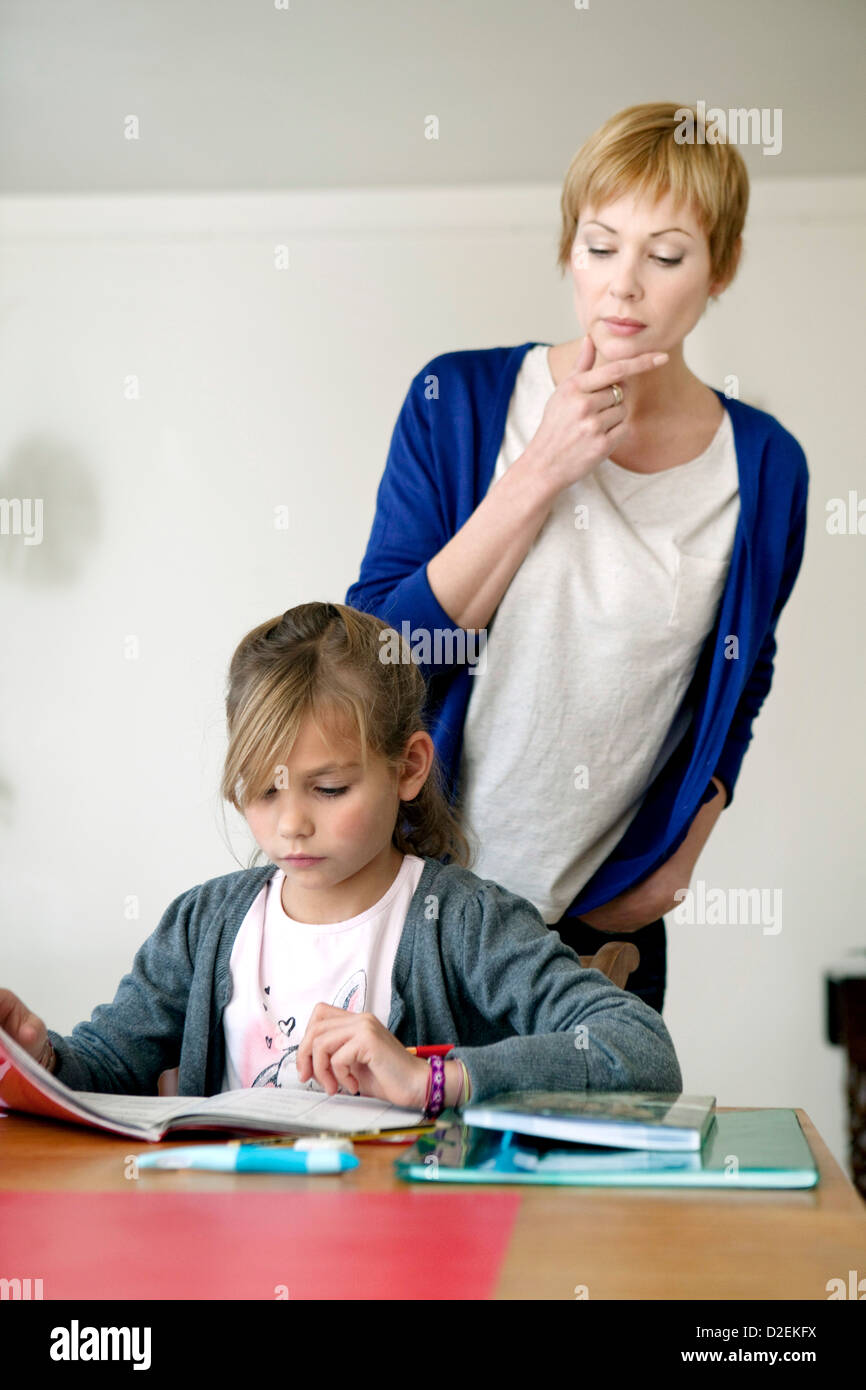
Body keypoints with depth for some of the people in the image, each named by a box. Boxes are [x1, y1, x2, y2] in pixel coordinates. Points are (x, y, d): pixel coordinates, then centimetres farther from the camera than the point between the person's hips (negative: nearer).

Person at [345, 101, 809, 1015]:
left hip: (606, 918, 1)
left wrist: (678, 862, 3)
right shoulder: (458, 400, -6)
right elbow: (377, 657, -12)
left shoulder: (763, 467, -1)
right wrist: (540, 474, -18)